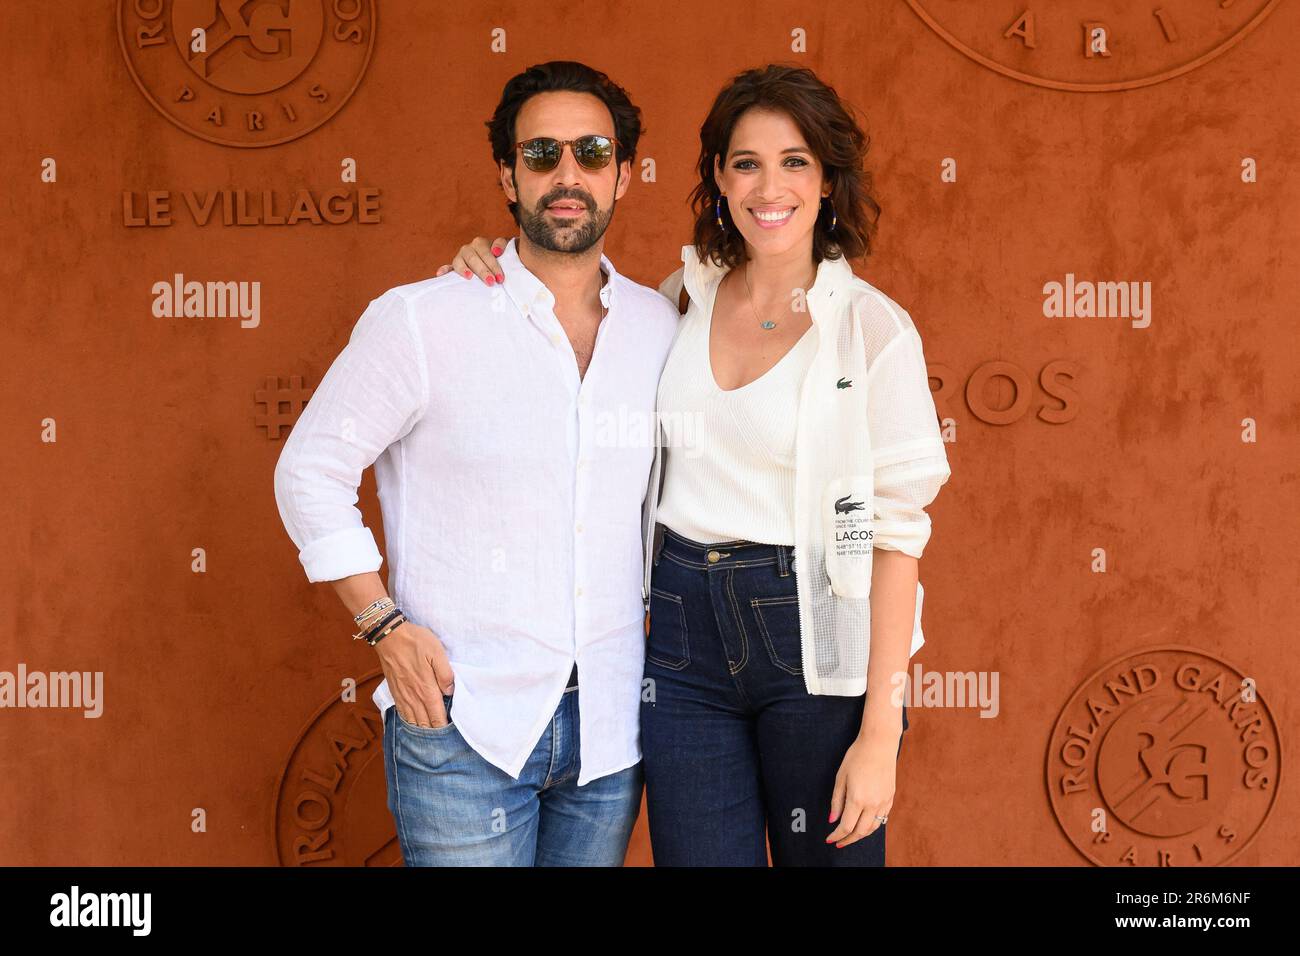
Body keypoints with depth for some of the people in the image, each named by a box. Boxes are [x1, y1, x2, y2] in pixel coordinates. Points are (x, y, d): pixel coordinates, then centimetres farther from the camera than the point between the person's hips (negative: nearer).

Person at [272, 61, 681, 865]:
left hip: (613, 725, 4)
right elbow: (310, 471, -3)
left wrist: (657, 608, 8)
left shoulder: (662, 329, 3)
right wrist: (386, 626, -9)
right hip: (464, 722, -4)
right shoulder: (420, 322, -10)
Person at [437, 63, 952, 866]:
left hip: (813, 642, -3)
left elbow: (898, 532, -9)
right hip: (682, 633, 4)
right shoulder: (683, 299, 4)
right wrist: (499, 273, 5)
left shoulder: (872, 326, -8)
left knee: (829, 856, 9)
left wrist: (880, 732, -12)